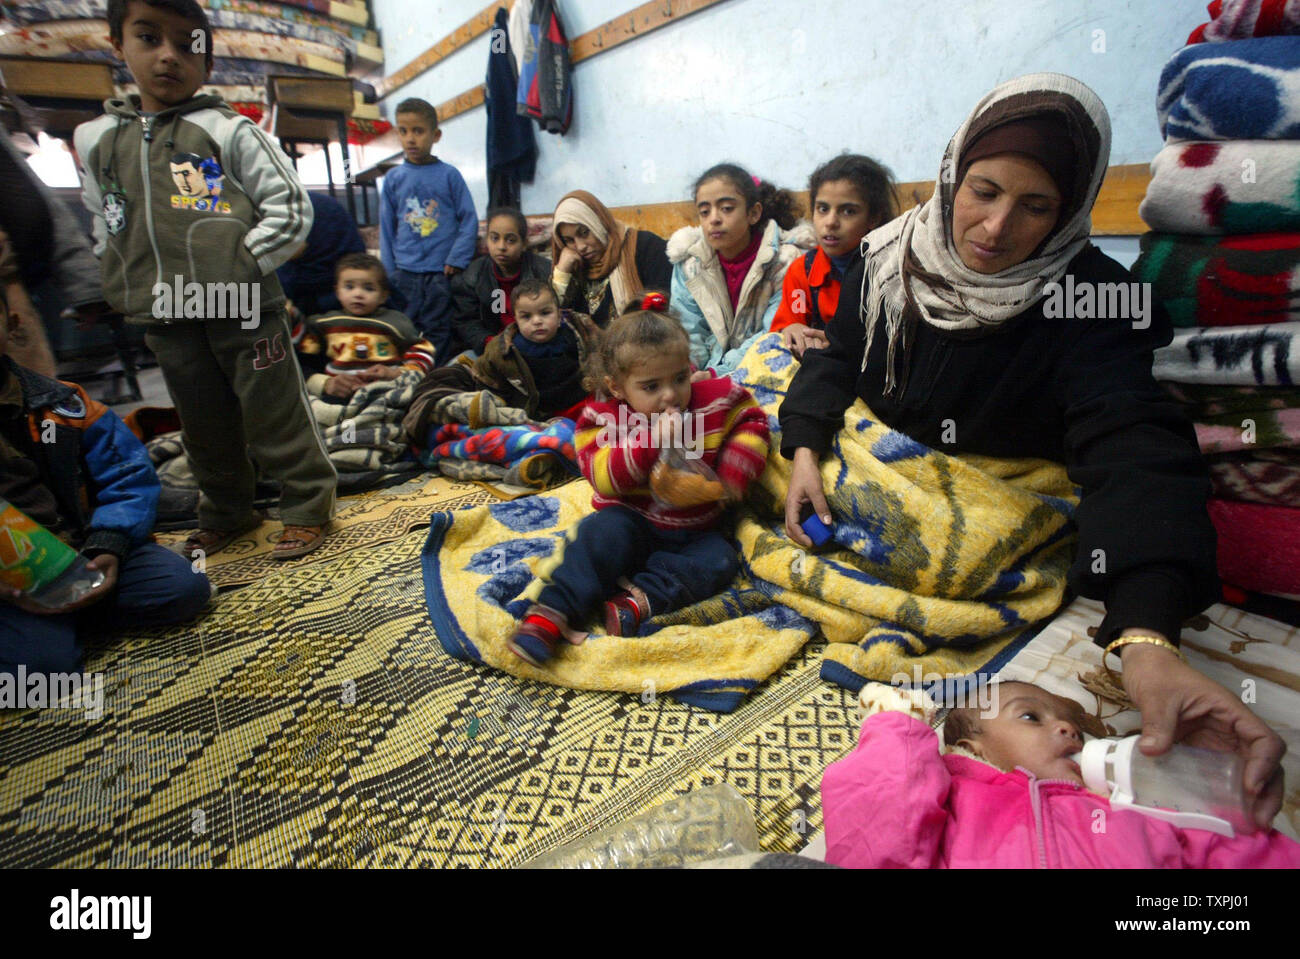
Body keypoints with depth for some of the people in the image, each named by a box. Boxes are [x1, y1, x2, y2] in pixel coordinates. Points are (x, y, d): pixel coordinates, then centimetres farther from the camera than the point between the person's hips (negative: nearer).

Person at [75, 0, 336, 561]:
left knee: (274, 414, 1)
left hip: (244, 309, -5)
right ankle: (225, 515, 33)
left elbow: (291, 209, -6)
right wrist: (128, 288, 8)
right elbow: (105, 231, 21)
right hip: (166, 320, 6)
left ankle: (307, 506, 17)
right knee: (203, 425, 16)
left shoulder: (228, 131, -2)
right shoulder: (96, 140, 13)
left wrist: (240, 266, -12)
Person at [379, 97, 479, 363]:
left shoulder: (449, 175, 1)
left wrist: (457, 260, -8)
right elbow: (386, 228, 11)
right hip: (405, 273, 2)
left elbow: (469, 221, 1)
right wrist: (390, 271, 6)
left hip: (442, 273, -2)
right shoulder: (393, 179, 7)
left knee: (438, 331, 5)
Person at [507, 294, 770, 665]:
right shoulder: (604, 418, -10)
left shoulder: (715, 400, -6)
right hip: (633, 524, -2)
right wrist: (651, 440, -36)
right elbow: (603, 476, -23)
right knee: (604, 530, -33)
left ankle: (638, 601, -38)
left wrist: (735, 470, -10)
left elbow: (752, 421, 8)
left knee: (719, 559, -26)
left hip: (696, 532, 3)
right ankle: (550, 613, -34)